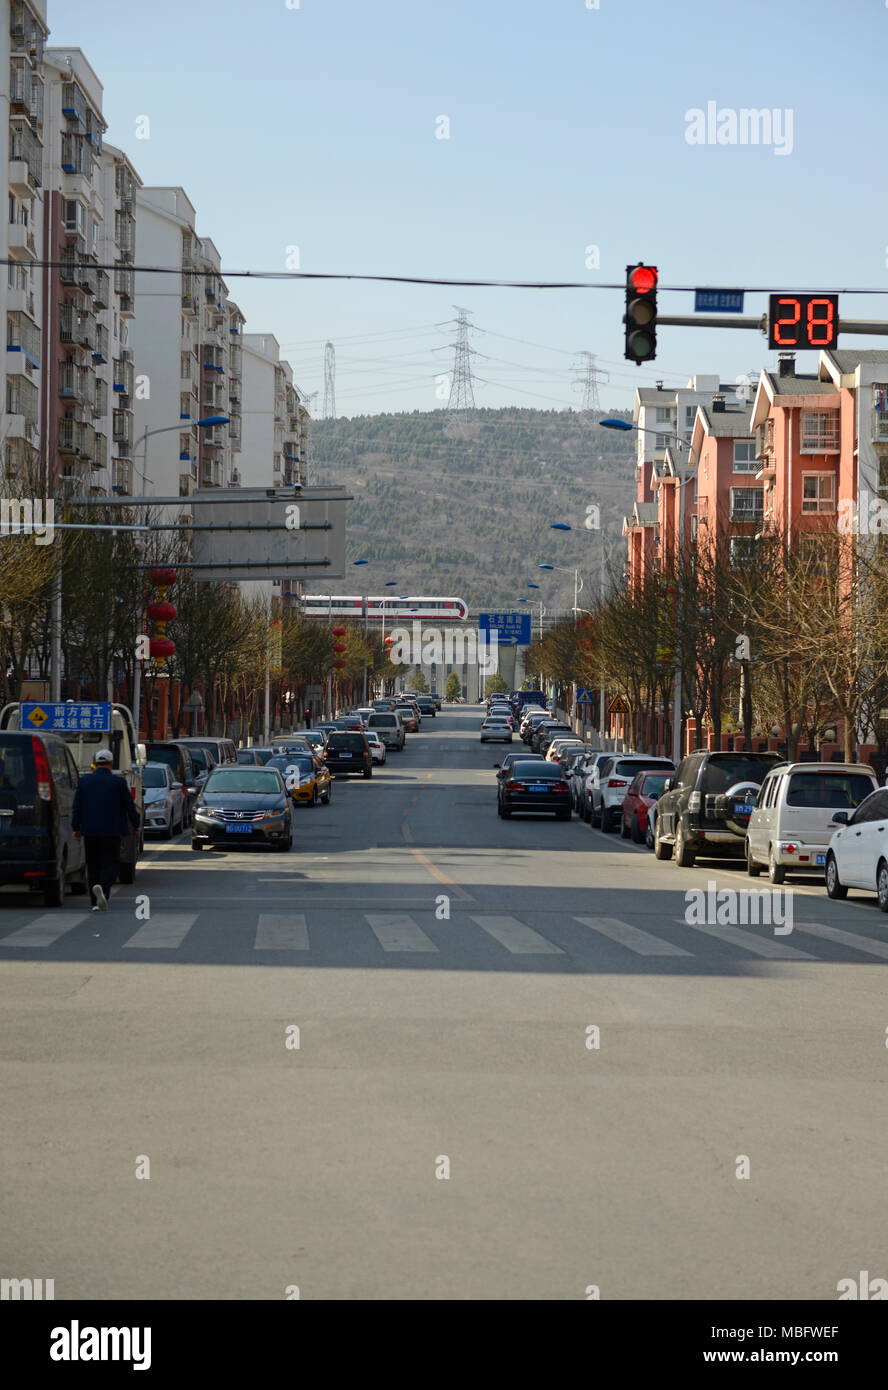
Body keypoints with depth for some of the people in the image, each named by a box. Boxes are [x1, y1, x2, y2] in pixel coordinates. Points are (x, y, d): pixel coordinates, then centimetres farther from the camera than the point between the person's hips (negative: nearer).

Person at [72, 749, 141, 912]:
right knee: (110, 864, 0)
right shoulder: (118, 782, -4)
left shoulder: (84, 781, 3)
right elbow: (129, 805, 0)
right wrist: (136, 825, 14)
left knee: (93, 867, 10)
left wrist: (76, 827, 14)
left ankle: (96, 903, 8)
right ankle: (102, 887, -29)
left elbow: (77, 806, 5)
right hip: (111, 831, -3)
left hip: (90, 831, 3)